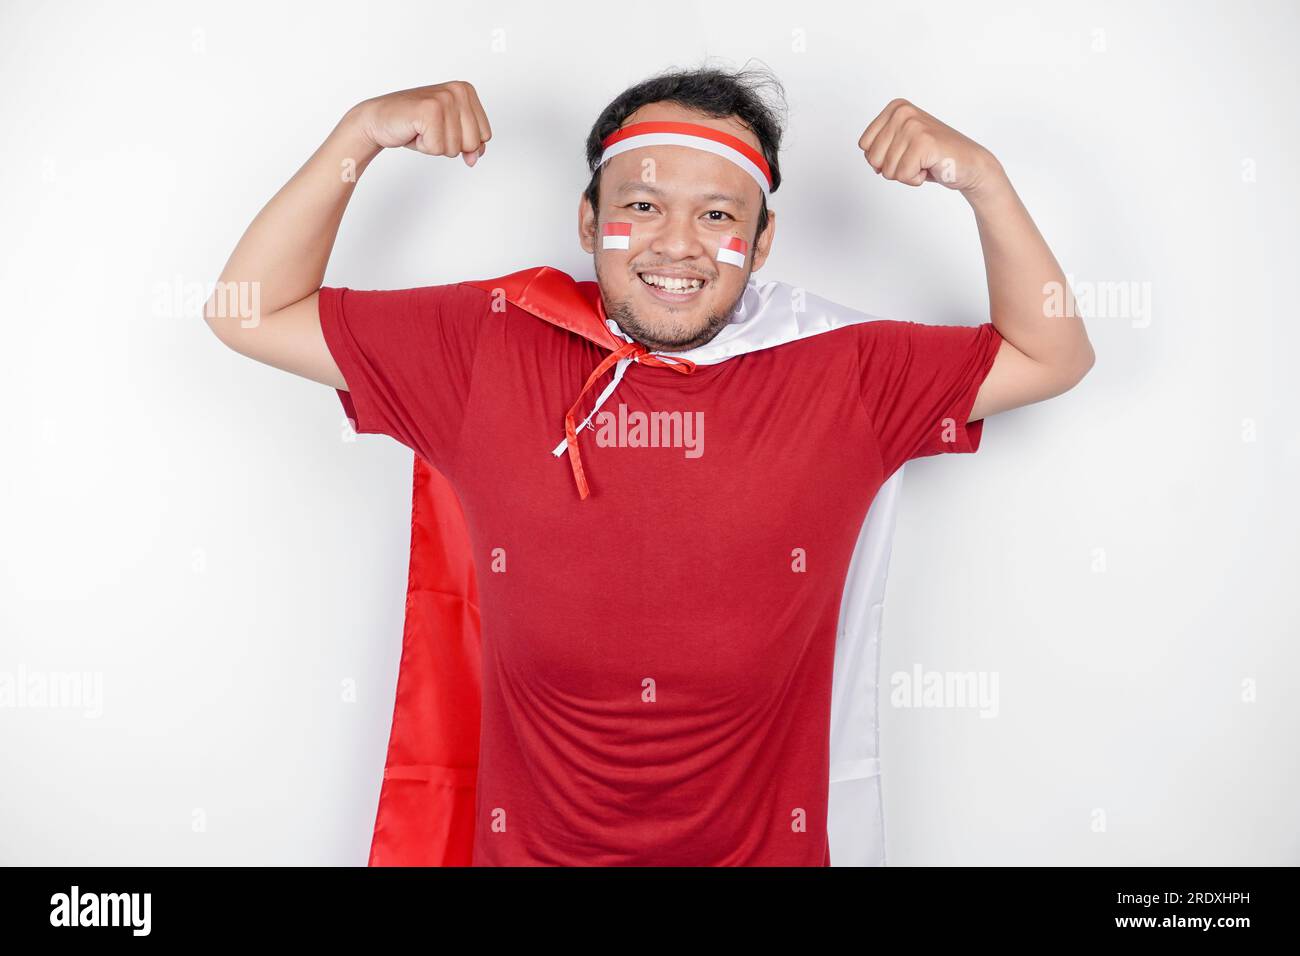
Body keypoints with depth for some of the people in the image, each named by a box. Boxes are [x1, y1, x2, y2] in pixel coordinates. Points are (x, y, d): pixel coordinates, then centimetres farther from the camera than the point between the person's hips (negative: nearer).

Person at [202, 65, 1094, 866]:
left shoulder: (845, 379, -7)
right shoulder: (491, 351, -8)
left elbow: (1053, 356, 2)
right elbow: (250, 313, -3)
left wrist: (981, 177, -10)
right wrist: (362, 133, -13)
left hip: (766, 845, 0)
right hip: (530, 843, 0)